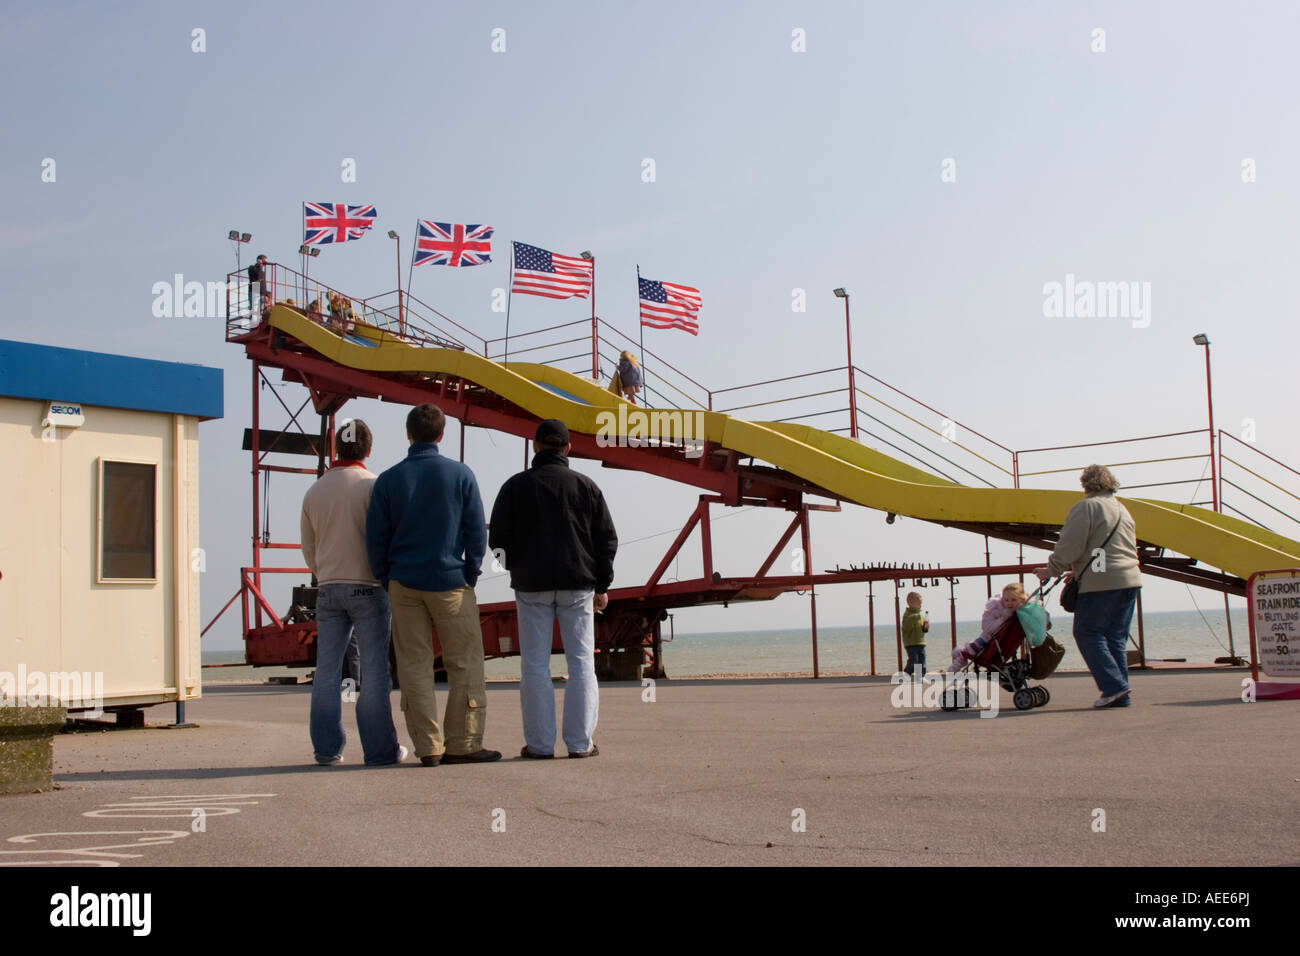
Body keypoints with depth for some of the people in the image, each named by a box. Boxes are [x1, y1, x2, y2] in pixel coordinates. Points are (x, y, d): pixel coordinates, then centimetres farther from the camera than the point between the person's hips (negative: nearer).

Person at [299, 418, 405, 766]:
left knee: (327, 670, 7)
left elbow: (308, 549, 15)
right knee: (374, 670, -1)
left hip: (328, 589, 5)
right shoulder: (372, 486, -8)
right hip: (367, 587, -5)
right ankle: (379, 748, 1)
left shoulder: (314, 492, 9)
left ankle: (327, 748, 8)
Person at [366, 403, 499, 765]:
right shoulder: (460, 474, -2)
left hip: (404, 584, 2)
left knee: (414, 666, 5)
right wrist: (470, 574, 9)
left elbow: (376, 538, 2)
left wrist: (387, 581, 11)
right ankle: (462, 744, 3)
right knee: (465, 665, 4)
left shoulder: (388, 480, 2)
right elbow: (477, 532, -1)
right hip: (450, 582, -2)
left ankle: (428, 746, 5)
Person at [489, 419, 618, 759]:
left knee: (535, 665, 3)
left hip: (532, 585, -1)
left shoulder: (516, 486, 1)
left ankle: (539, 743, 3)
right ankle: (580, 742, 2)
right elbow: (606, 538, 5)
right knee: (581, 662, 4)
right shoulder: (586, 486, 4)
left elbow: (498, 539, 2)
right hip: (577, 584, 1)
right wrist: (601, 585, 12)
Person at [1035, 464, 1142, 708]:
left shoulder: (1085, 507, -6)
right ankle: (1121, 695, 7)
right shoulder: (1122, 509, 21)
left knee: (1087, 633, -1)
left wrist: (1051, 570, 2)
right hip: (1130, 580, 8)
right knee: (1116, 637, 11)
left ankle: (1113, 686, -11)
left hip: (1102, 582, -8)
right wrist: (1081, 571, 31)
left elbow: (1070, 546, -12)